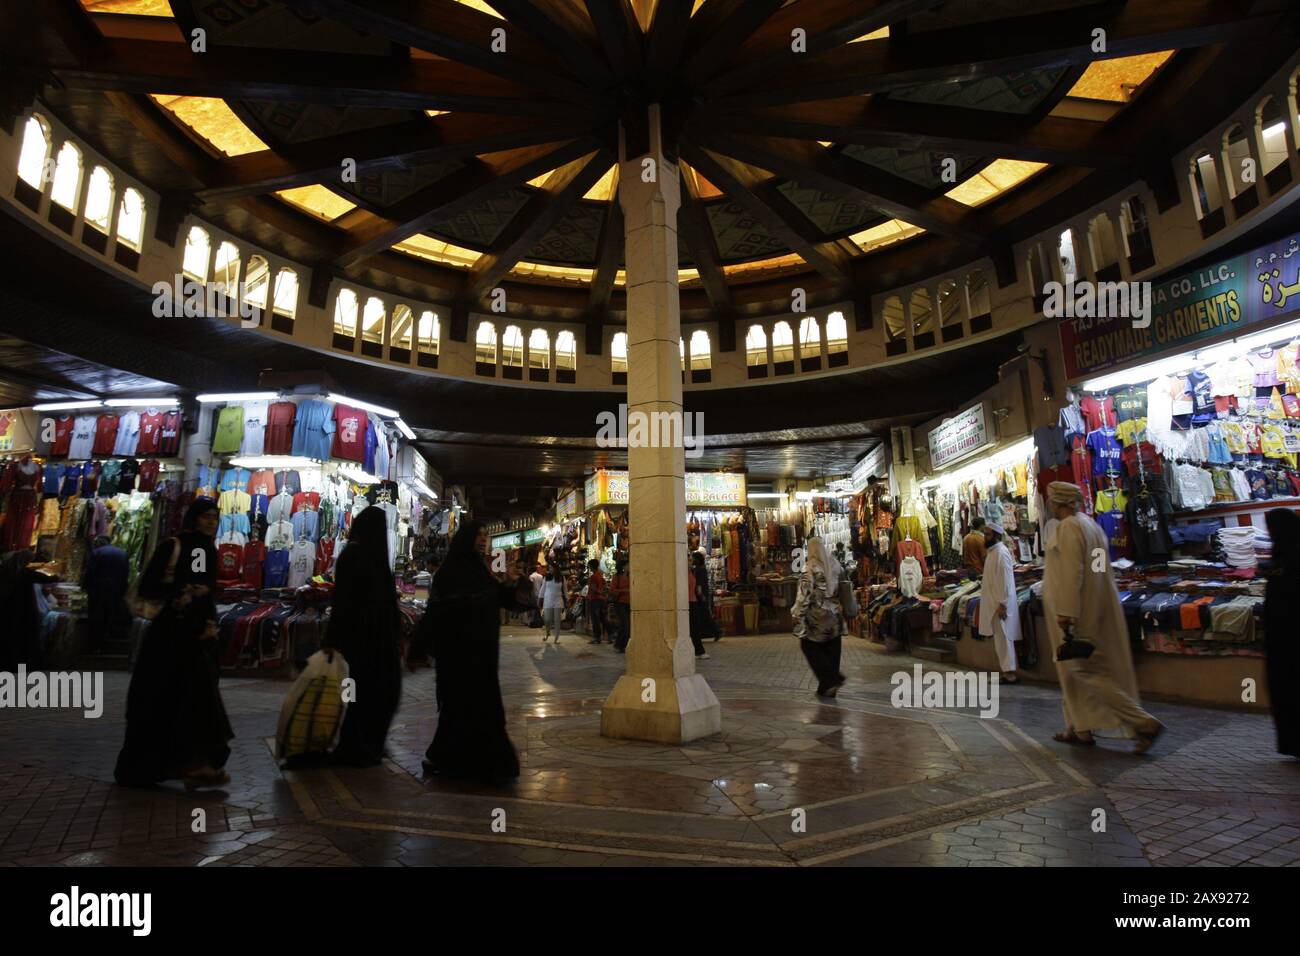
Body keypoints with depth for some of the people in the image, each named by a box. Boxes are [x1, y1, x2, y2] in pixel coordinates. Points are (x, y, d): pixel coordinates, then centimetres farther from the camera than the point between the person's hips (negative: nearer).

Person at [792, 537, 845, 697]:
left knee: (809, 646, 10)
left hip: (818, 616, -6)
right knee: (831, 651, 13)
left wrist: (797, 615, -10)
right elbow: (842, 589, 10)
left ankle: (833, 678, -1)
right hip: (835, 616, 6)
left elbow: (804, 596, -17)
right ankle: (828, 687, 19)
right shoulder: (835, 565, 2)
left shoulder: (811, 569, -16)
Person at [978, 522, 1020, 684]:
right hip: (993, 602, 9)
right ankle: (1007, 670, 18)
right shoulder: (992, 552, 13)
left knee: (1003, 638, -5)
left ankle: (1010, 673, -1)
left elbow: (1005, 581, -21)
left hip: (1000, 604, -9)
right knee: (1000, 638, 12)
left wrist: (1002, 604, -22)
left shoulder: (1001, 553, -16)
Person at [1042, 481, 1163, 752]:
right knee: (1078, 670, 15)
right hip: (1097, 609, 10)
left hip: (1078, 613, -10)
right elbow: (1098, 568, 18)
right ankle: (1080, 728, 21)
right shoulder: (1090, 524, 14)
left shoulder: (1068, 527, -16)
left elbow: (1071, 572, -23)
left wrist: (1065, 613, -23)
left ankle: (1144, 723, -3)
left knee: (1084, 671, -3)